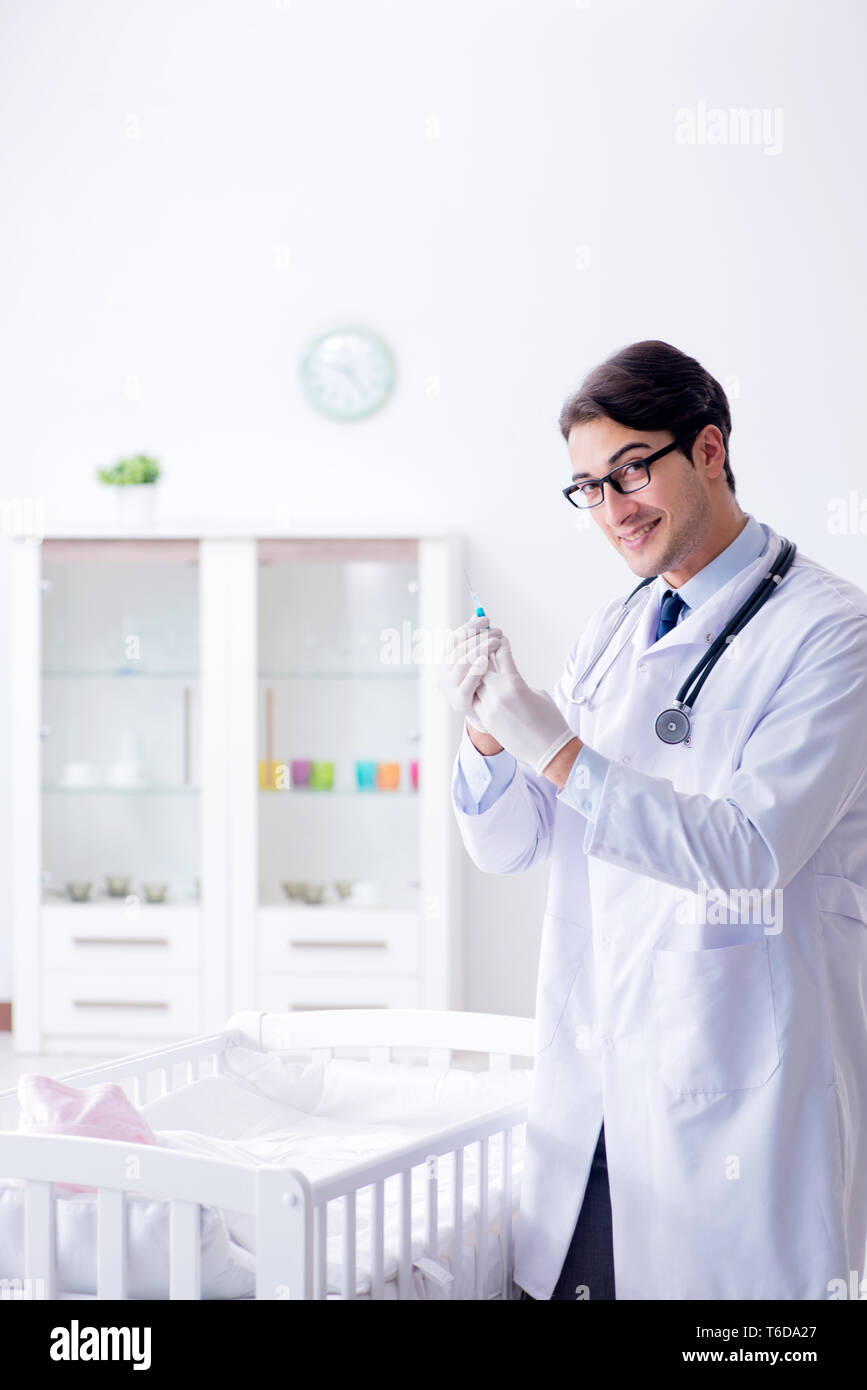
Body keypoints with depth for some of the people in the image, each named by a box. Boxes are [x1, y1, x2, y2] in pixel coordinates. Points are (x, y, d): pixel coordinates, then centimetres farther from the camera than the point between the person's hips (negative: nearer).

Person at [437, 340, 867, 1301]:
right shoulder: (611, 634, 11)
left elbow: (749, 849, -19)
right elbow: (507, 847, 9)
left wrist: (557, 750, -23)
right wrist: (485, 730, -11)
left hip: (738, 1105, -6)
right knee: (562, 1278, 10)